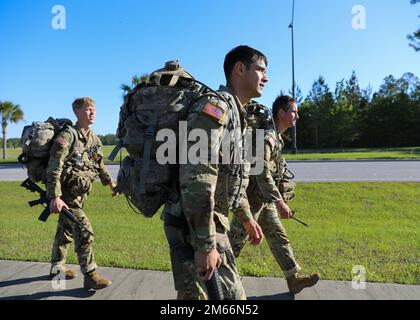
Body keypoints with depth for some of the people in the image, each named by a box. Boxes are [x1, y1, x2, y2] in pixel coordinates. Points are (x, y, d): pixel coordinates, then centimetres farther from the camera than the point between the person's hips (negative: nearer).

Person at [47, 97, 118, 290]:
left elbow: (99, 165, 20)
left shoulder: (94, 139, 7)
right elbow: (54, 168, -24)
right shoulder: (67, 136, -18)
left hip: (78, 193, 8)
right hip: (65, 194, -8)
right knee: (84, 230, -12)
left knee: (66, 231, 19)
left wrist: (111, 183, 20)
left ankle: (57, 268, 36)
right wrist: (55, 197, -29)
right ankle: (90, 276, -4)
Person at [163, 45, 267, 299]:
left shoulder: (236, 114, 16)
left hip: (211, 220, 10)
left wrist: (246, 216, 24)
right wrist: (205, 245, -26)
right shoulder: (215, 106, -16)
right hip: (194, 225, -10)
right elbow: (196, 179, -26)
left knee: (197, 293, 20)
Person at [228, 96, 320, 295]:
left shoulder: (275, 136, 11)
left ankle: (294, 278, 19)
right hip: (252, 198, -9)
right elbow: (262, 173, -28)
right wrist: (280, 203, -30)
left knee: (277, 236, 11)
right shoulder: (267, 136, -20)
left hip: (264, 199, 9)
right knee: (236, 240, 2)